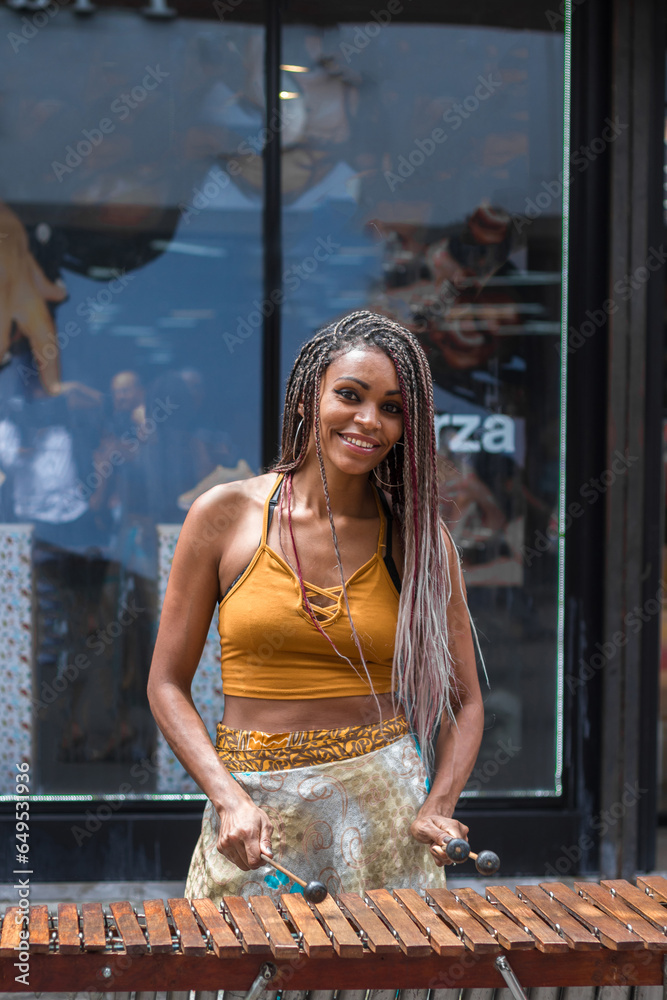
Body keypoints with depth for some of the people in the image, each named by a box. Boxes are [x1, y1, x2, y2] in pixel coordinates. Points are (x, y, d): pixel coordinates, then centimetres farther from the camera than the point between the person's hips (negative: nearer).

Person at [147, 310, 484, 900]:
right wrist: (230, 799, -14)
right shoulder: (226, 516, -3)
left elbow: (464, 701, 5)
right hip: (252, 812, 0)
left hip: (384, 802, 1)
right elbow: (167, 685, 0)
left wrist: (437, 809, -12)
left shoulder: (419, 538, 0)